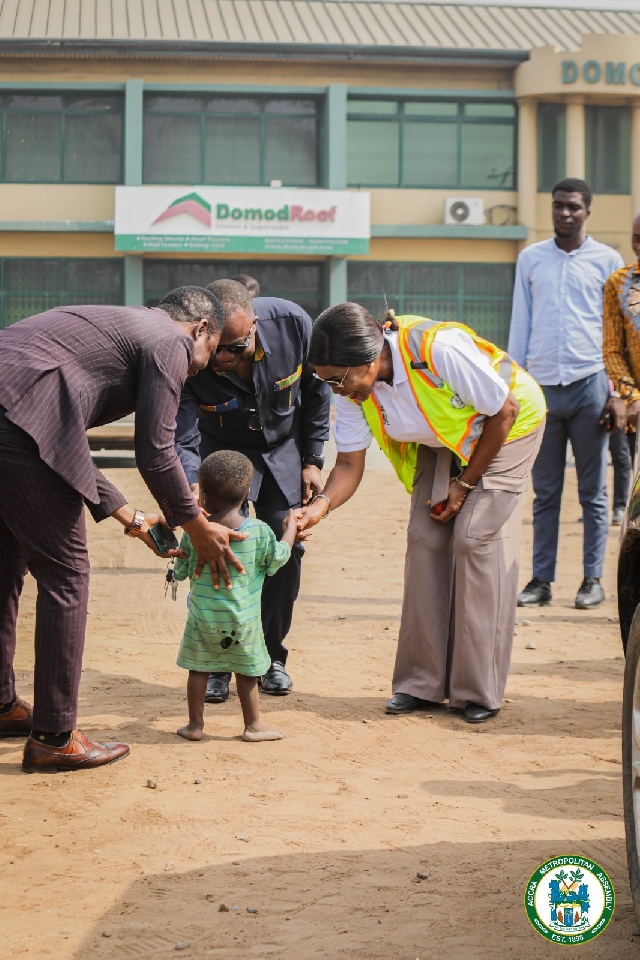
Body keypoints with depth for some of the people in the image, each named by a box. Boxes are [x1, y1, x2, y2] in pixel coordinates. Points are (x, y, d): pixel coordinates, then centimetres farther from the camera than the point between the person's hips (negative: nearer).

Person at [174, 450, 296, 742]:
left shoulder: (193, 532, -8)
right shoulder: (259, 532, -10)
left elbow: (180, 572, 3)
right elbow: (278, 557, 7)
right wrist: (290, 529, 24)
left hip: (203, 617, 1)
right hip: (243, 619, 0)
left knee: (198, 669, 12)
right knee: (246, 672, 10)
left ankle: (195, 724, 19)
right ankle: (253, 725, 19)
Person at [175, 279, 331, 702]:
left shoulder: (292, 323, -27)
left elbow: (317, 392, -8)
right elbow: (181, 439, -37)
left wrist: (312, 461, -5)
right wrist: (194, 489, -57)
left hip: (283, 449, 2)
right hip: (222, 451, -2)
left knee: (285, 548, -5)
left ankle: (271, 655, 13)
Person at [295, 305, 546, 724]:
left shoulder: (439, 348, -37)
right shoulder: (353, 391, -18)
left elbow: (504, 411, -25)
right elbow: (350, 464, -12)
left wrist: (466, 482, -18)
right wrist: (321, 505, -33)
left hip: (507, 428, -6)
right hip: (442, 442, 6)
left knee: (475, 539, -14)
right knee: (426, 539, -4)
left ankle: (480, 691, -7)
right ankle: (423, 684, 3)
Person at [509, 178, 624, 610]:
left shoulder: (608, 260, 7)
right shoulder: (531, 258, 12)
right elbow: (520, 323, 13)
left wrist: (617, 385, 0)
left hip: (589, 383, -2)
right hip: (542, 384, 2)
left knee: (593, 490, 2)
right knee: (545, 491, 4)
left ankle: (593, 579, 8)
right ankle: (541, 579, 8)